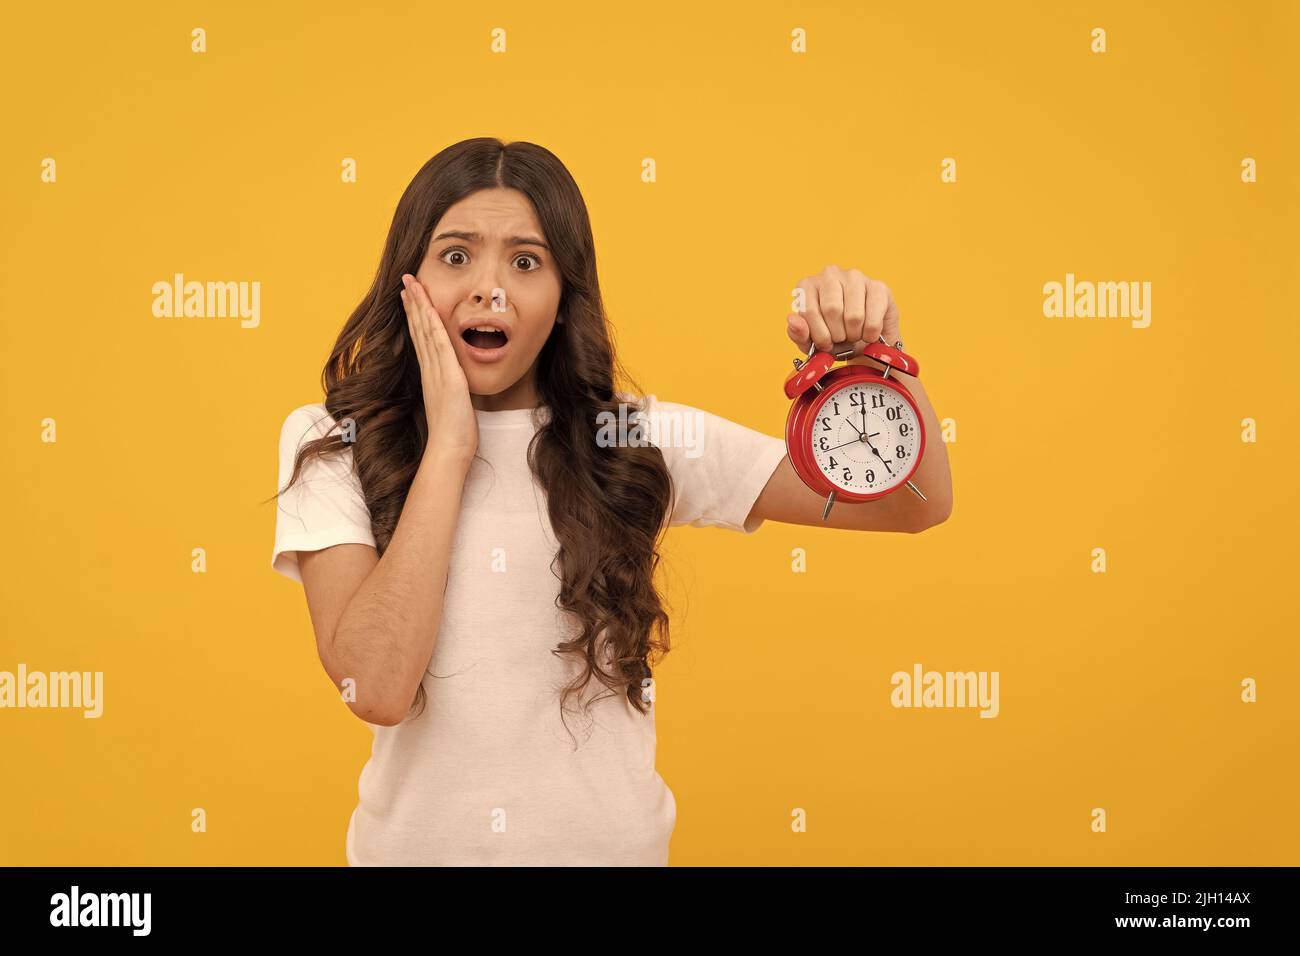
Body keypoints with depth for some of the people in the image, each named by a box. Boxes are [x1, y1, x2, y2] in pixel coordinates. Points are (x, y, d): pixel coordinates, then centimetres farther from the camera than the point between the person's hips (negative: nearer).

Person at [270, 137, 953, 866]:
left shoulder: (639, 443, -7)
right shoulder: (332, 447, -9)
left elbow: (914, 504, -8)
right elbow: (376, 687, -22)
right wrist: (447, 447, -20)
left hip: (611, 841, 1)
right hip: (415, 840, -1)